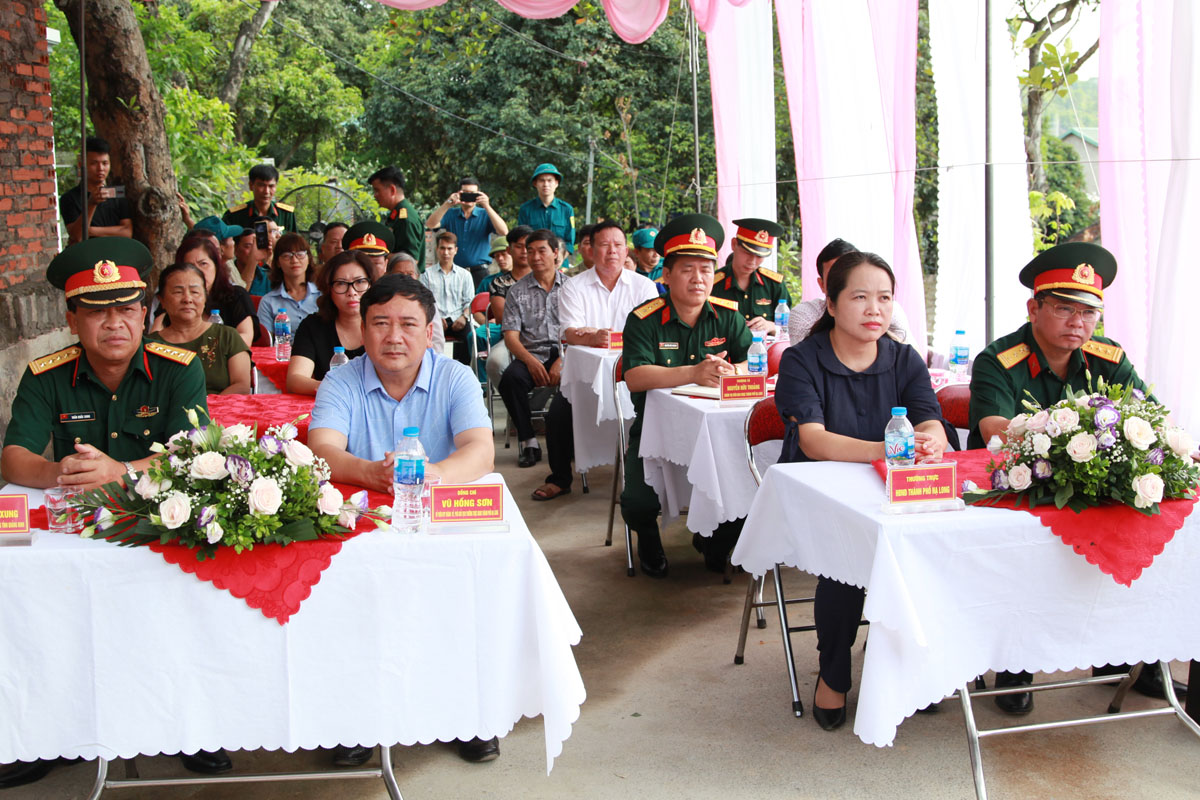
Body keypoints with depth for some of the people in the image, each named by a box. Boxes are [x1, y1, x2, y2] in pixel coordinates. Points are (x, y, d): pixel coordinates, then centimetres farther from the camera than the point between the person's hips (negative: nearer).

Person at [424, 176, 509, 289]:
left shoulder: (484, 215, 7)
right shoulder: (450, 215, 11)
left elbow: (503, 231, -10)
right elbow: (430, 224, -5)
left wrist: (487, 207, -19)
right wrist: (448, 204, -16)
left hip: (479, 272, -1)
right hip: (454, 271, 1)